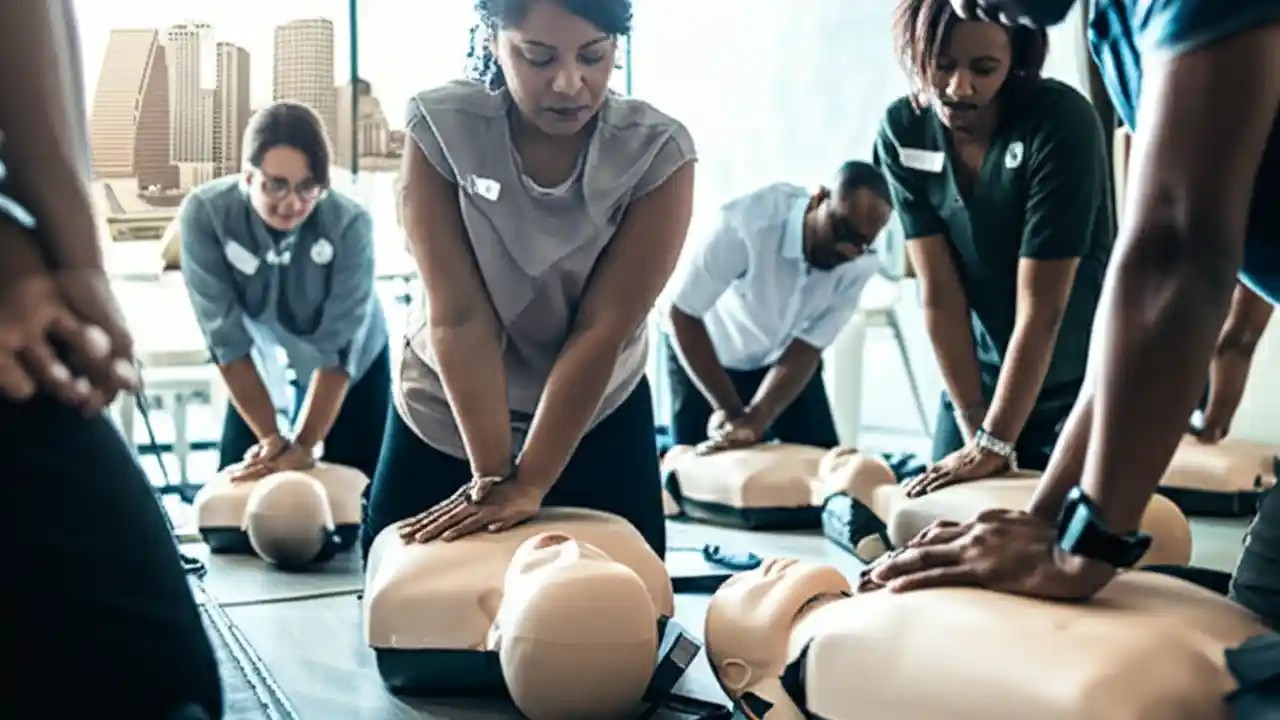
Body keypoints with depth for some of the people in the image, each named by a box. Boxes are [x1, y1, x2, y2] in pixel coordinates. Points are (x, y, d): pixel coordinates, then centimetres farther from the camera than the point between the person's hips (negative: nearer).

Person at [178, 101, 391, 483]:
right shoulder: (204, 214, -29)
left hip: (350, 371, -1)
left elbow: (339, 349, -28)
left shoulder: (349, 223, -32)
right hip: (262, 370, 1)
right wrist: (270, 438, -27)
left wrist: (304, 445, -31)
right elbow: (226, 337, -26)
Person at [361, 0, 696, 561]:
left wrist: (527, 485, -26)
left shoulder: (658, 152, -21)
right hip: (445, 414, 0)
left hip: (598, 422, 0)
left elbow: (602, 329, -23)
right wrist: (492, 474, -28)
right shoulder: (439, 128, -21)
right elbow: (459, 316, -24)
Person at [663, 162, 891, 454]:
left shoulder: (861, 263, -25)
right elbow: (682, 316, -28)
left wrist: (755, 420, -33)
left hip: (786, 356, 3)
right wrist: (731, 410, -27)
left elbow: (806, 348, -18)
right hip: (706, 353, -3)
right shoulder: (747, 223, -38)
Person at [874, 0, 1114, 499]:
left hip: (1077, 381, -4)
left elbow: (1040, 308, -24)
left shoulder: (1061, 122, -24)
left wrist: (994, 443, -23)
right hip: (978, 375, 4)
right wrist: (974, 430, -14)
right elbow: (939, 293, -12)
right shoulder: (901, 131, -12)